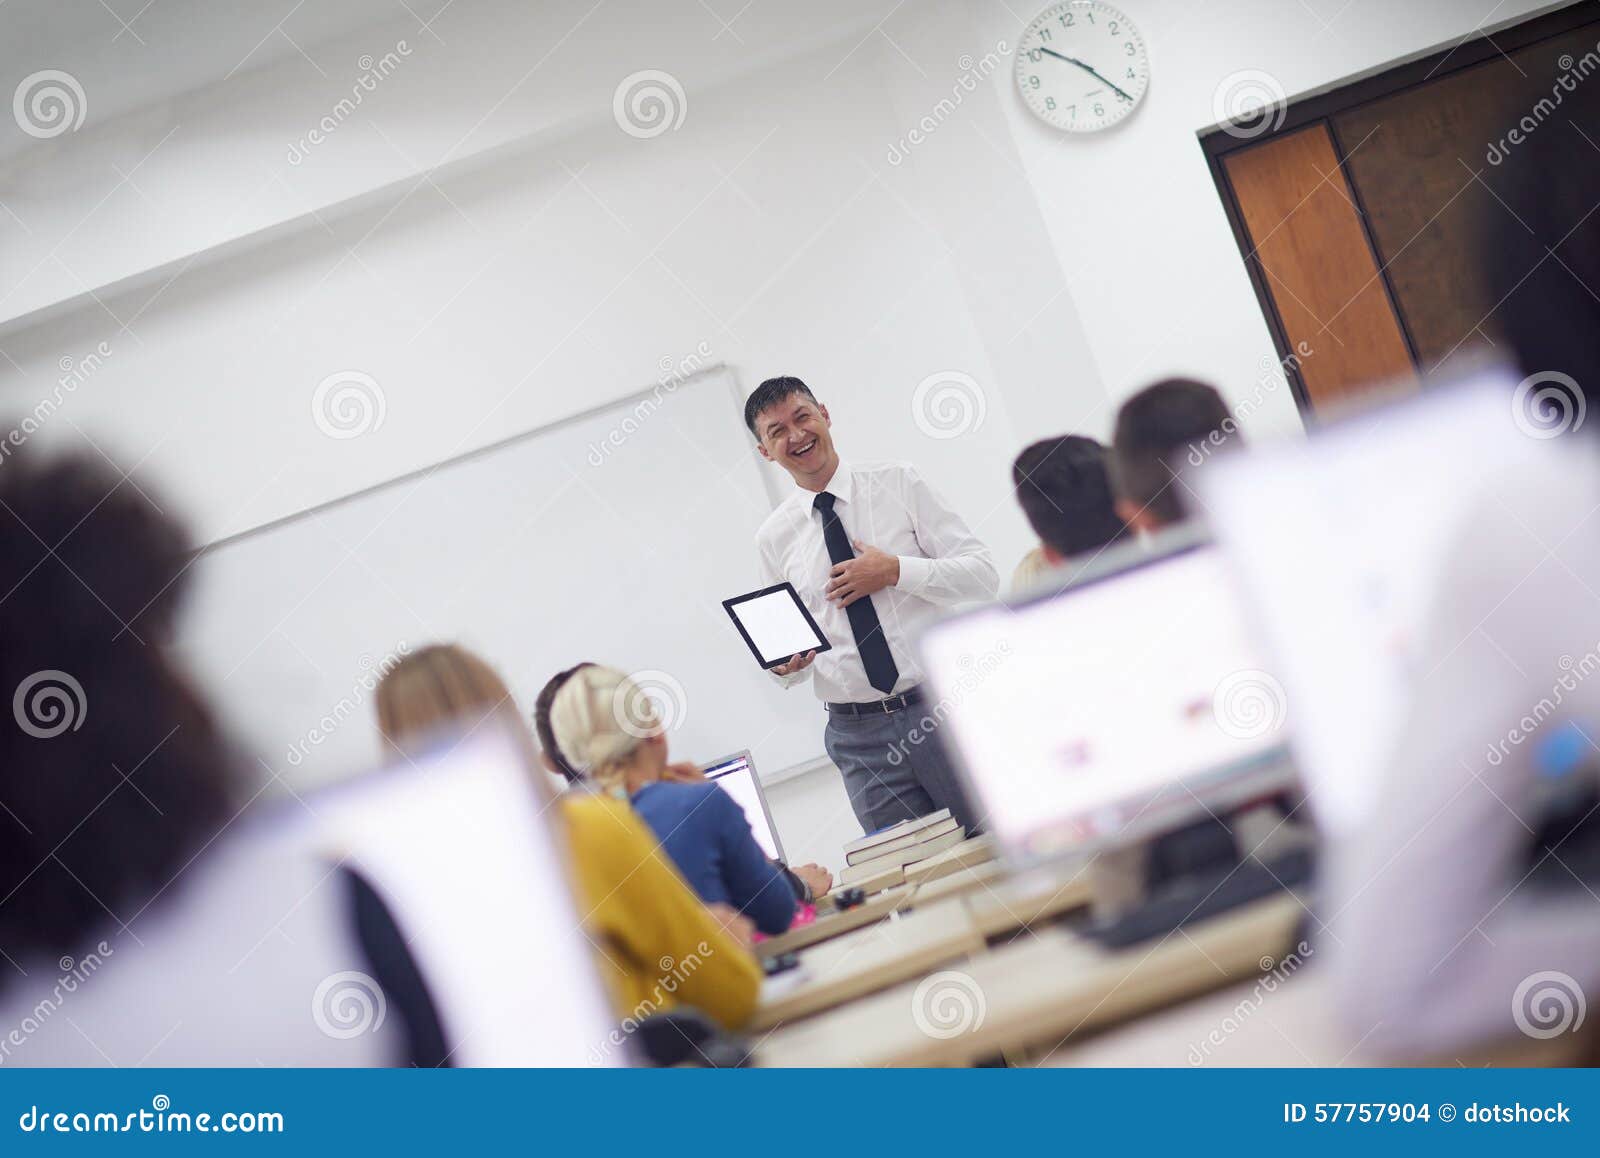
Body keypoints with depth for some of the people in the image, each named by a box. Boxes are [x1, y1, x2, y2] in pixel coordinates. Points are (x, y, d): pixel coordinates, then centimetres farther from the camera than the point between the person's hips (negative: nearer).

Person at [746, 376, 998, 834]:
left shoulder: (898, 482, 2)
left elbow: (983, 575, -3)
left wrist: (896, 571, -14)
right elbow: (788, 655, 15)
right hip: (860, 735, 2)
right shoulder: (773, 537, 8)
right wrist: (784, 664, -8)